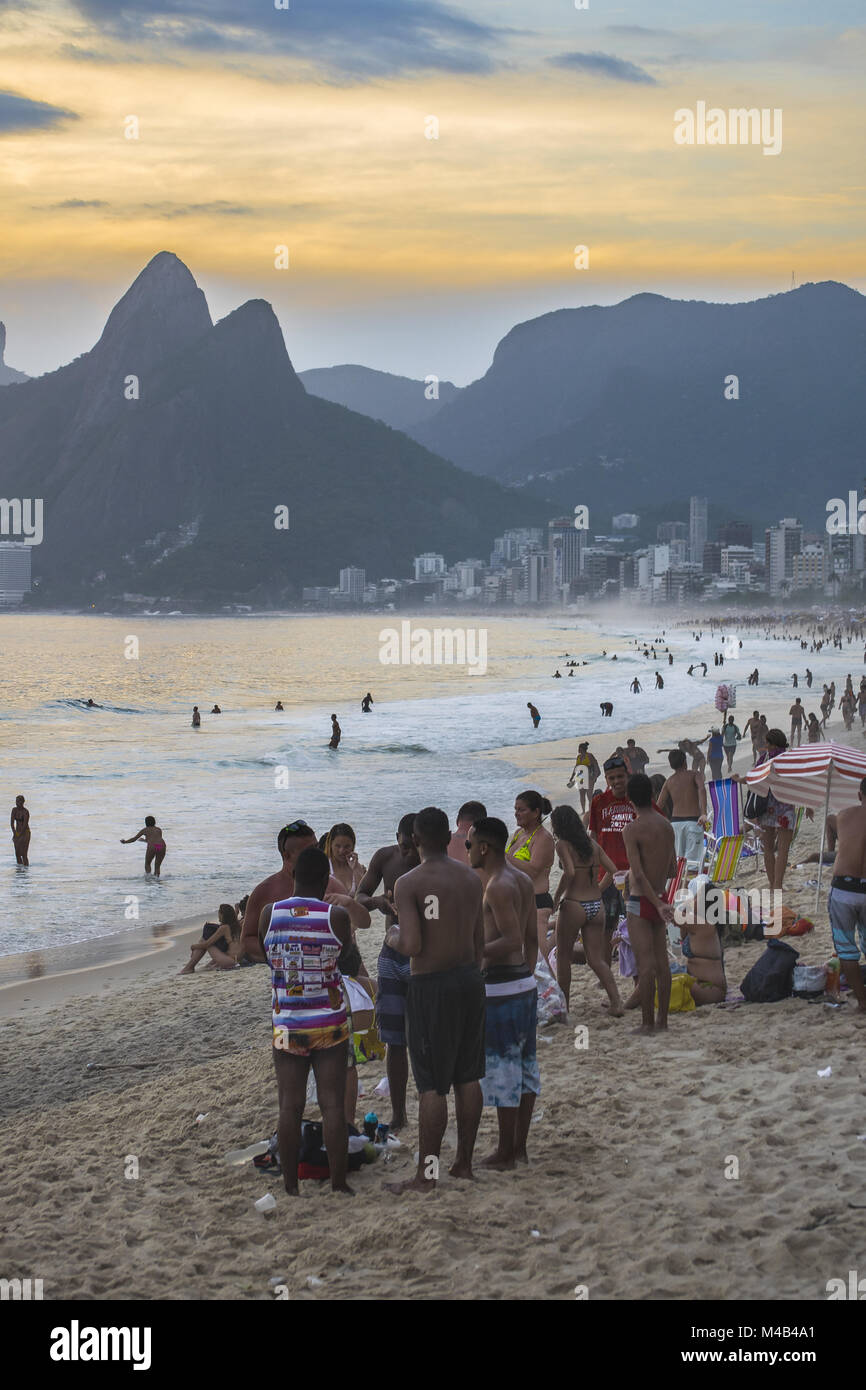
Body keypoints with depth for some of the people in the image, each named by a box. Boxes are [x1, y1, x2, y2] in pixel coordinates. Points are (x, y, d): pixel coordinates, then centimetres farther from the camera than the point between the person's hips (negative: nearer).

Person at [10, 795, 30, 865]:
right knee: (17, 854, 6)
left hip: (25, 833, -6)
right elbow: (12, 822, 1)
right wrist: (14, 833, -9)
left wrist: (19, 836, -18)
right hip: (17, 833, 6)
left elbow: (25, 825, -19)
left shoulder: (25, 812, -16)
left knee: (24, 855, -11)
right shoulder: (14, 809, 2)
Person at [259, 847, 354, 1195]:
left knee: (290, 1106, 6)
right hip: (330, 1023, -2)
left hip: (286, 1023, 2)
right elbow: (347, 957, 5)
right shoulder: (336, 915, -10)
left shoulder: (270, 913, -4)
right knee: (333, 1105, 4)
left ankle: (290, 1187, 11)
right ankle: (338, 1184, 9)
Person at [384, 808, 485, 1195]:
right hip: (470, 978, 7)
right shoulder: (472, 878, 6)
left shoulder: (409, 883, -15)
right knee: (468, 1078, 14)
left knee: (432, 1085, -2)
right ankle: (464, 1162, 23)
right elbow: (479, 941, 11)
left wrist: (393, 938, -1)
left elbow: (412, 945, -23)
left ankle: (426, 1175, 3)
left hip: (432, 987, -7)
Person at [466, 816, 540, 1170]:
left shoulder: (497, 887, -17)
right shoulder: (522, 881, 12)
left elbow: (512, 941, -24)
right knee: (524, 1064, 13)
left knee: (501, 1068, -2)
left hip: (500, 987, -10)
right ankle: (519, 1146, 21)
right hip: (525, 983, 10)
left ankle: (505, 1153, 5)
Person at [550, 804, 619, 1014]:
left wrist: (557, 898, -11)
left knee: (563, 957, 12)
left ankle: (563, 1005, 19)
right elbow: (612, 871, 9)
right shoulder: (593, 845, 11)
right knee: (596, 960, 7)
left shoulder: (563, 845, -7)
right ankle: (616, 1001, -11)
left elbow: (569, 872, -22)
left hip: (573, 906, -5)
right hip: (596, 906, 5)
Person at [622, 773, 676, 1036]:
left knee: (645, 964, -4)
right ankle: (662, 1020, 15)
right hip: (659, 899, 7)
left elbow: (638, 876, -20)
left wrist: (658, 904, -17)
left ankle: (648, 1022, -1)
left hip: (641, 902, -7)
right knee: (662, 961, 10)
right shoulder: (667, 826, 6)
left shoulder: (632, 830, -14)